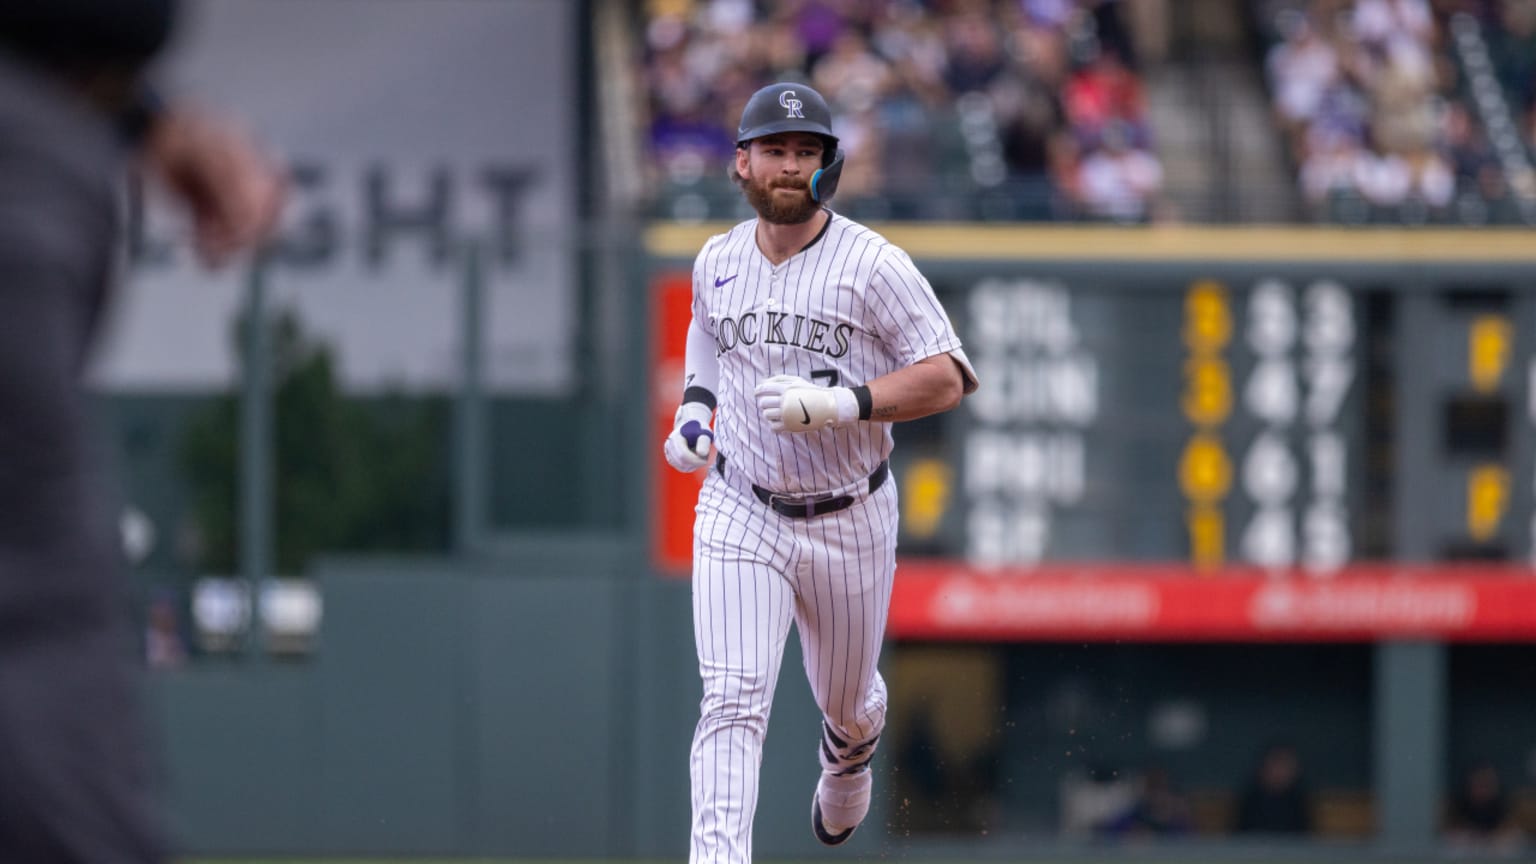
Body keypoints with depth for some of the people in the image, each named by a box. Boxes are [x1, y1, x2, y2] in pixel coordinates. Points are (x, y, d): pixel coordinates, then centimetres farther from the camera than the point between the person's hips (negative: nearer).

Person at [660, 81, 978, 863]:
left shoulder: (874, 266, -13)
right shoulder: (718, 262, 1)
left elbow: (945, 380, -15)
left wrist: (837, 403, -28)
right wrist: (694, 410, 3)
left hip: (850, 525, -1)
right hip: (741, 515, 1)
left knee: (846, 702, 21)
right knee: (733, 701, -18)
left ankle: (847, 760, 57)